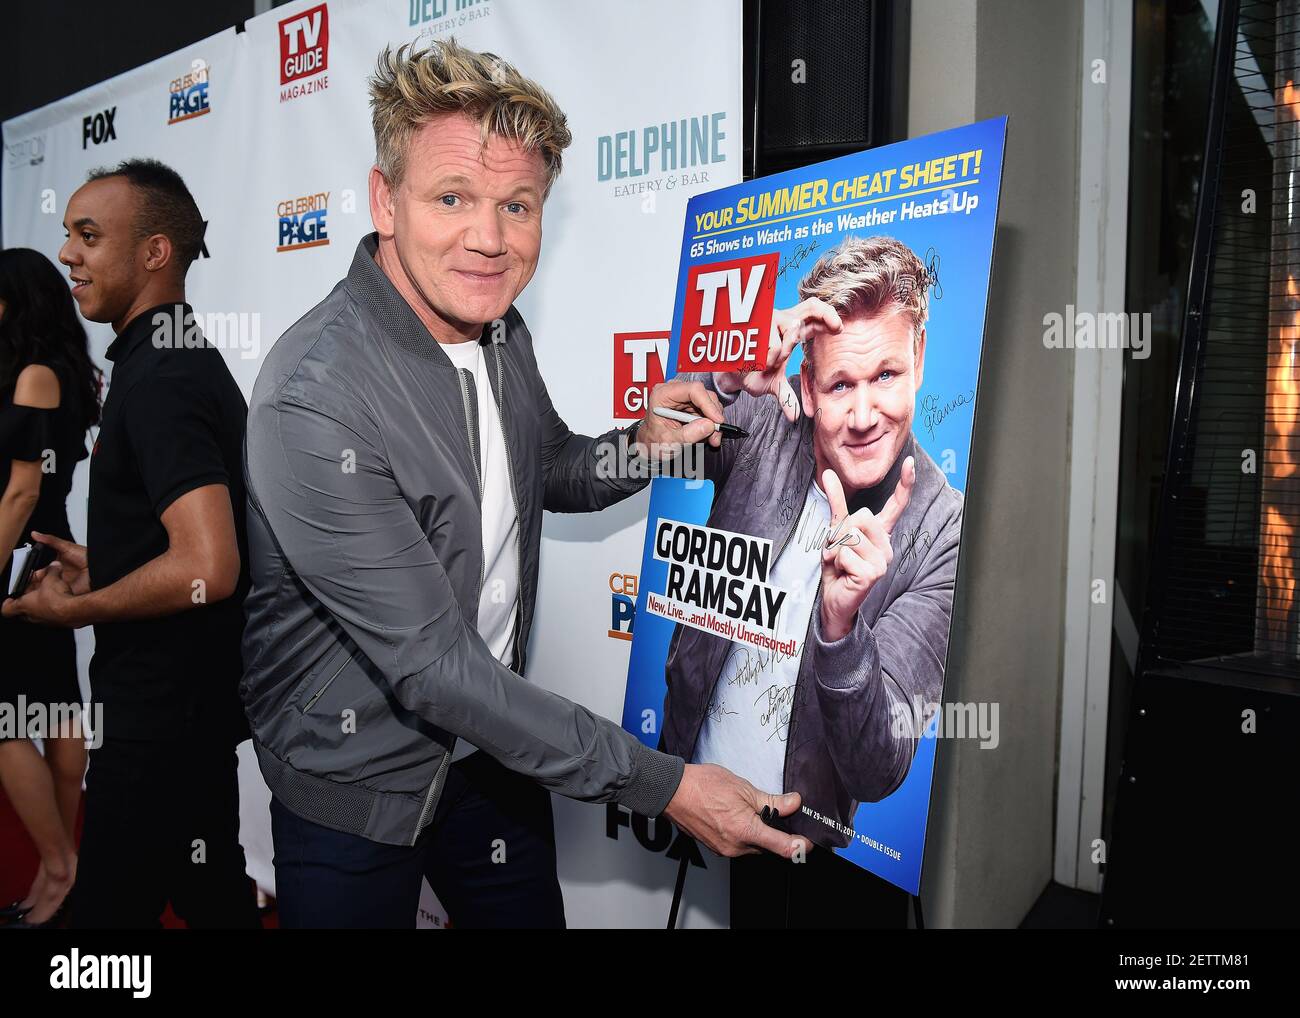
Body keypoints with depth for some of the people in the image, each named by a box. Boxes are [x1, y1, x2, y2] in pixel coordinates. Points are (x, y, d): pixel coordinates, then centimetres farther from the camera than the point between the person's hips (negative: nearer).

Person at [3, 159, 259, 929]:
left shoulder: (157, 380, -20)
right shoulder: (188, 359, 12)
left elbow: (206, 568, -29)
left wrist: (77, 608, -15)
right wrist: (104, 566, 14)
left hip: (161, 706, -10)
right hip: (193, 693, 10)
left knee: (111, 908, 1)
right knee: (211, 890, 19)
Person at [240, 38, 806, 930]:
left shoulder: (501, 335, -4)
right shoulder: (315, 401, -29)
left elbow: (551, 474, 15)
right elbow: (433, 667, -29)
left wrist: (644, 446, -9)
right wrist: (660, 784, -27)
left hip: (489, 747, 7)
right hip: (355, 784, -6)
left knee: (530, 915, 19)